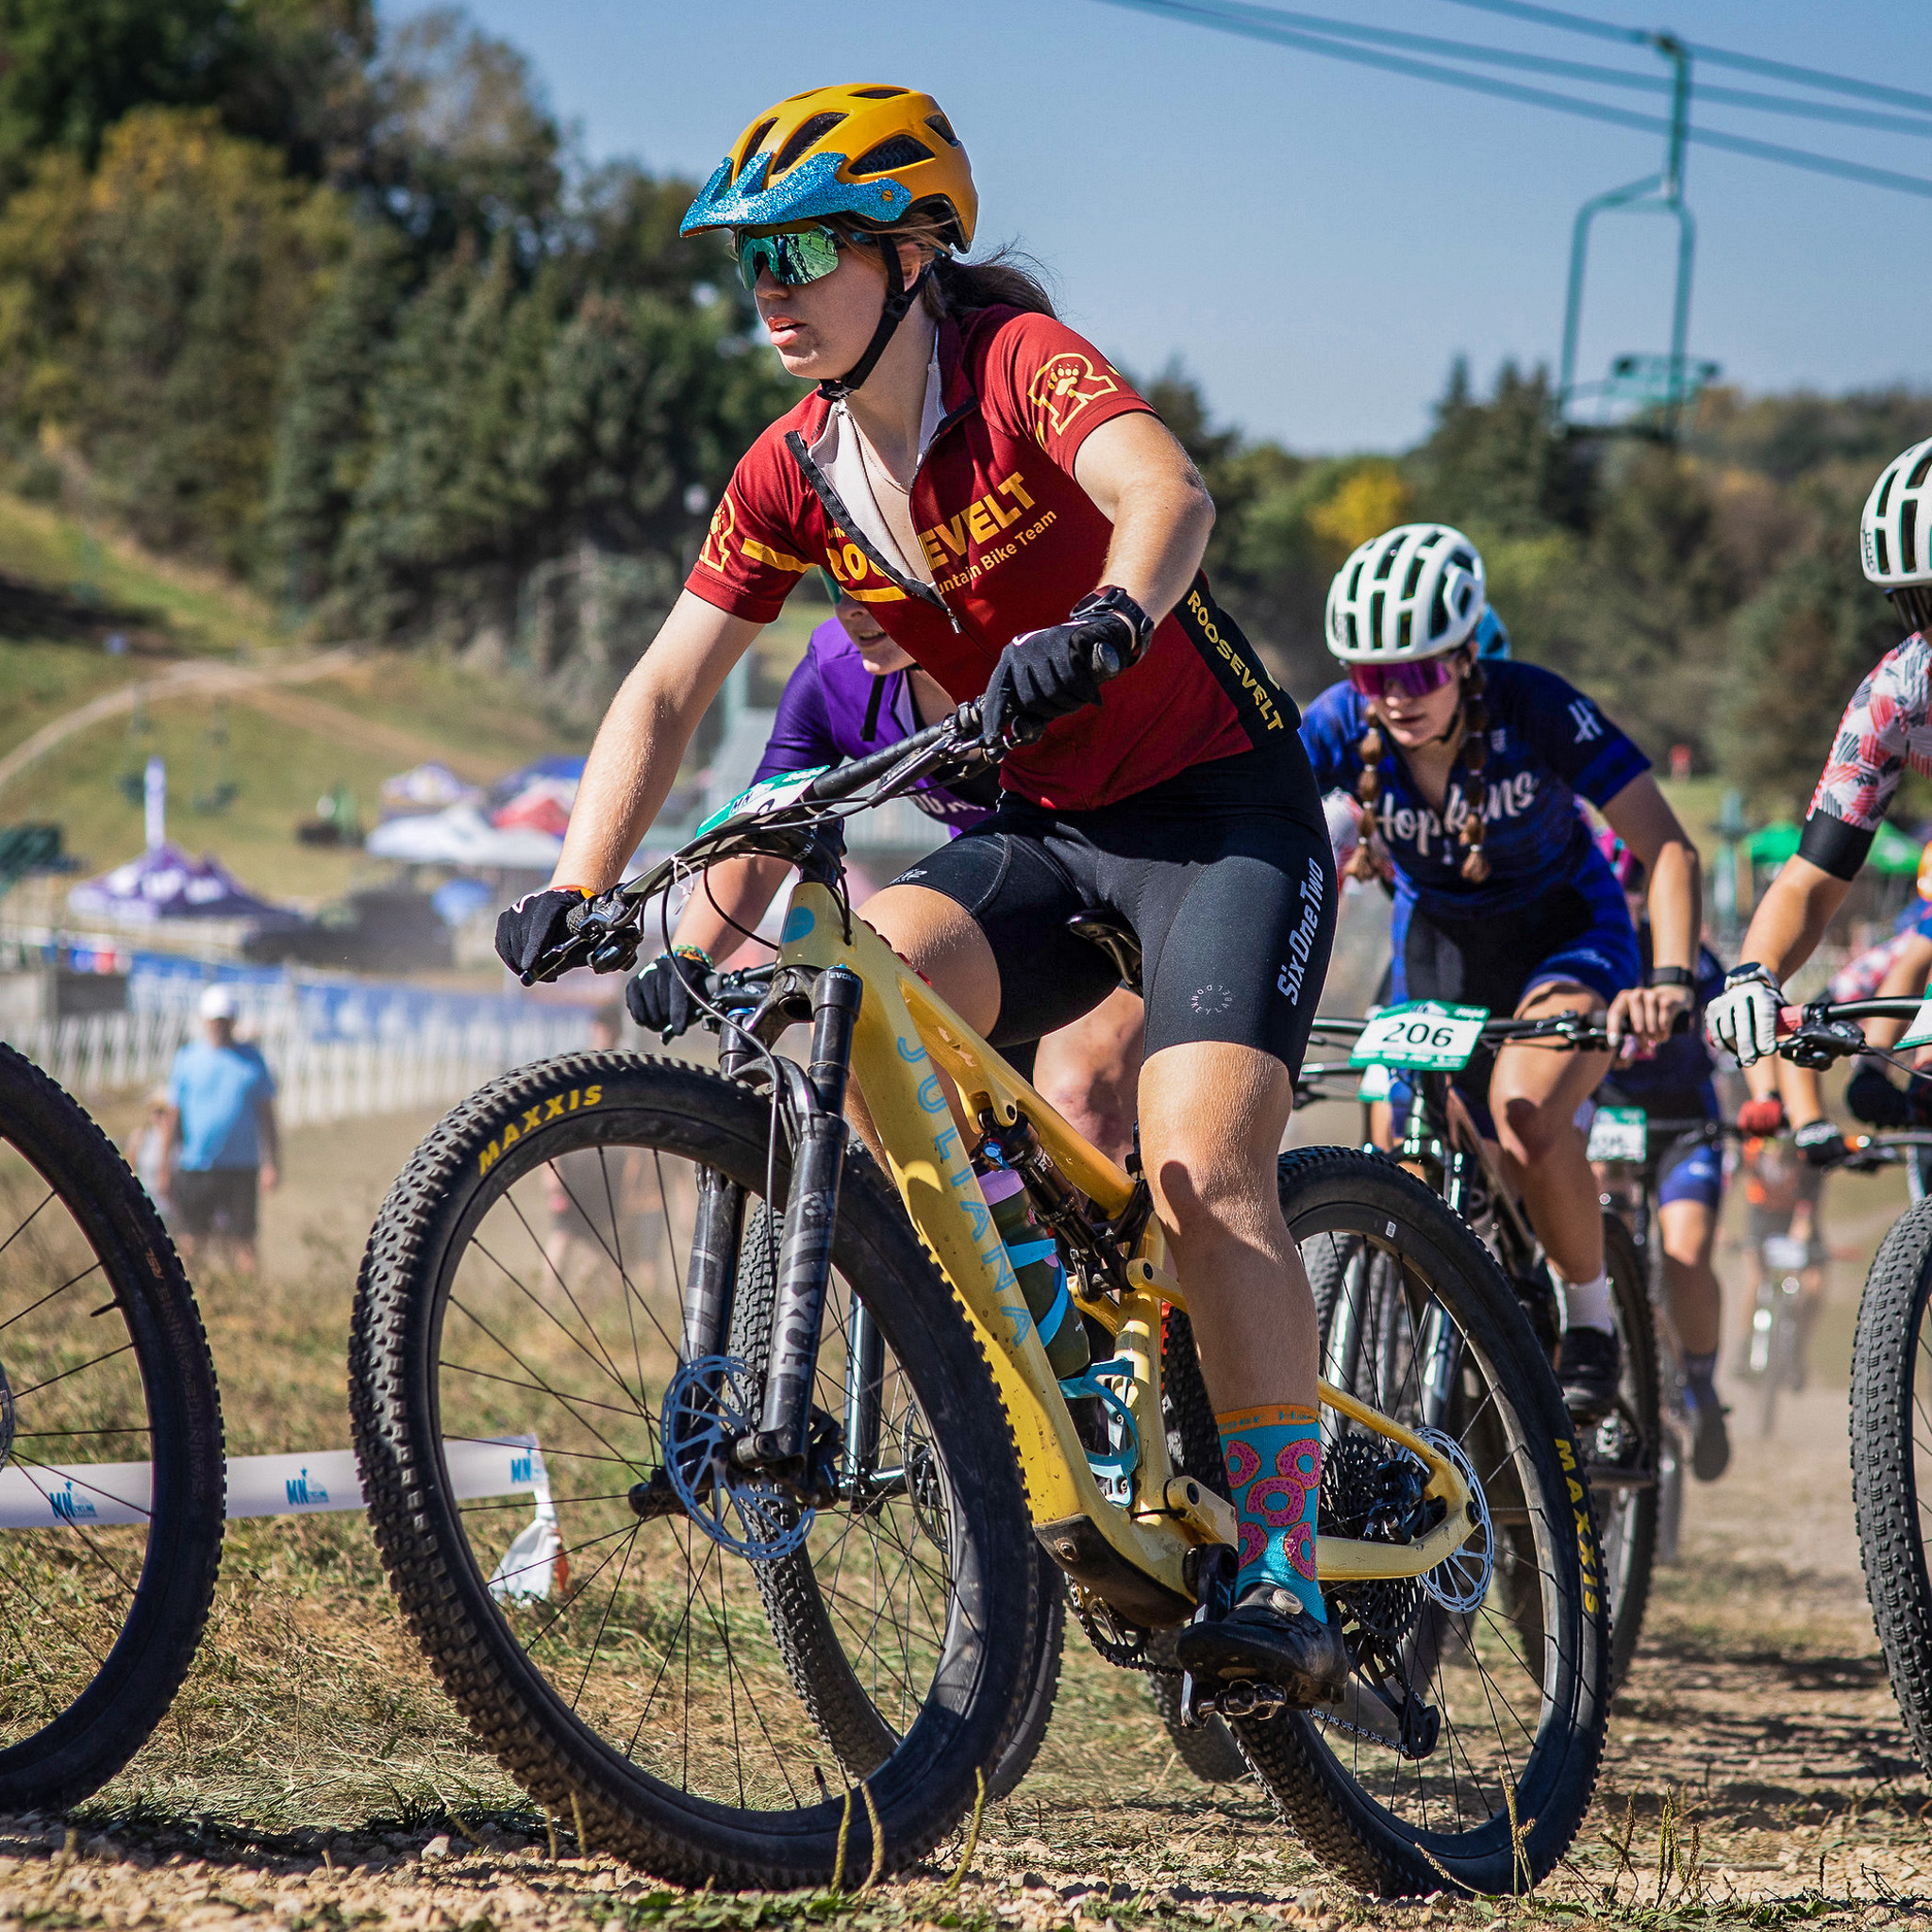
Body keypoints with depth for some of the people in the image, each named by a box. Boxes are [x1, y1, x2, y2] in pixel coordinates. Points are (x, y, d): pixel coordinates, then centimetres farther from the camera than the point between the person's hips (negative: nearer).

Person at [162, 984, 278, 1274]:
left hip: (242, 1168, 0)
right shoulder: (187, 1058, 6)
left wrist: (272, 1163, 6)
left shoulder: (252, 1058, 9)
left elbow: (266, 1114, 12)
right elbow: (173, 1113, 7)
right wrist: (167, 1161, 3)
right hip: (195, 1164, 0)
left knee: (243, 1240, -4)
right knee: (193, 1241, -2)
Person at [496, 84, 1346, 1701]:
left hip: (1219, 812, -5)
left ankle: (1284, 1582, -18)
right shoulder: (796, 475, 0)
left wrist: (1106, 624, -60)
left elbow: (1168, 492, -38)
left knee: (1203, 1174, -22)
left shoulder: (1016, 361, -18)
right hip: (1040, 833, 6)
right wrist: (577, 892, -15)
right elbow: (665, 691, -1)